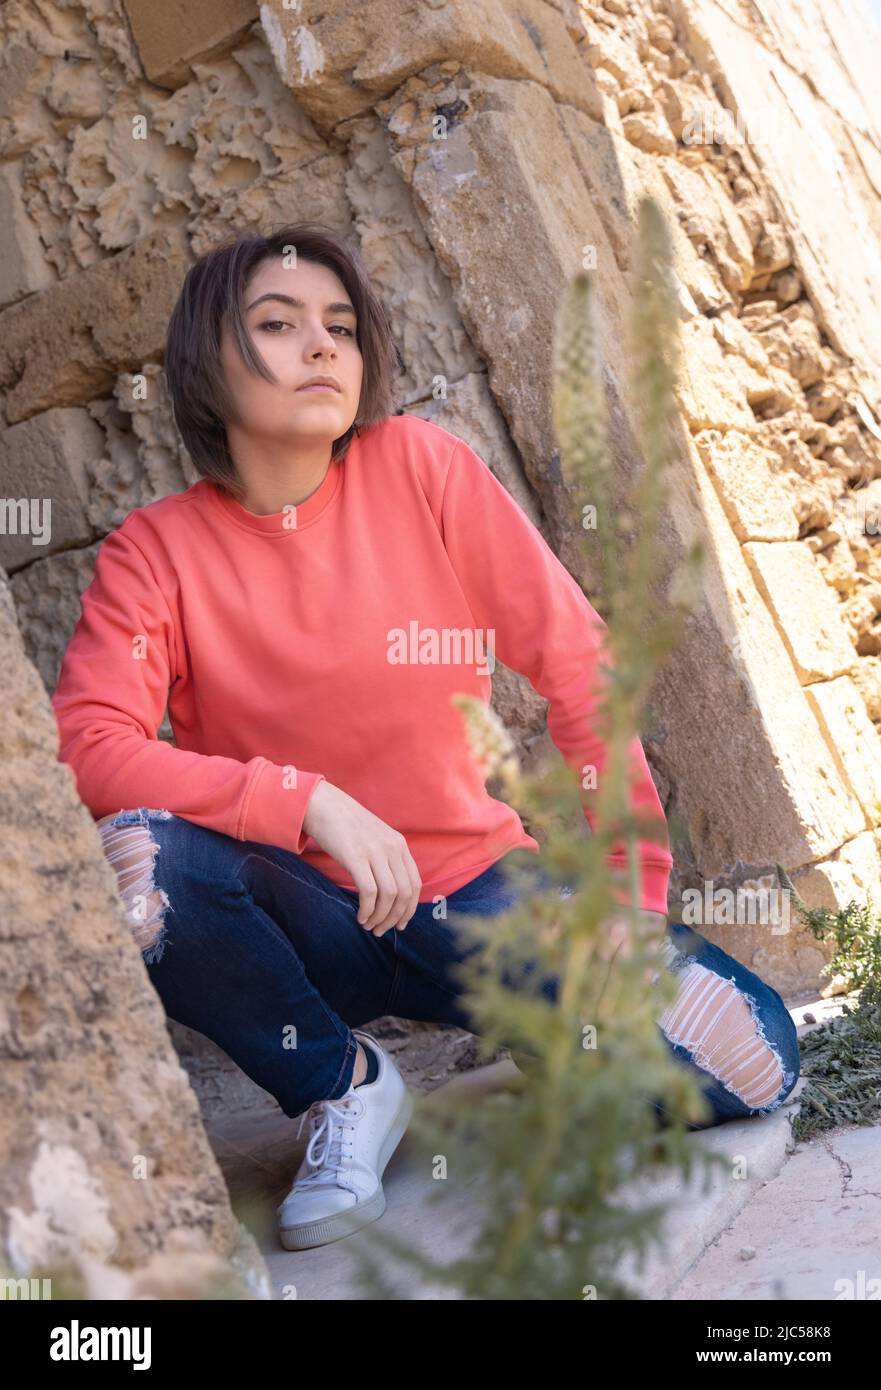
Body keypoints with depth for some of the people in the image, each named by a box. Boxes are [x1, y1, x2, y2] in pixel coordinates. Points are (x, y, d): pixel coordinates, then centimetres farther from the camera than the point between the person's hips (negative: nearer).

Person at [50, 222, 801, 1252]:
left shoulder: (421, 466, -6)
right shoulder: (156, 549, -6)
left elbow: (580, 669, -5)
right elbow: (86, 748, -20)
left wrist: (627, 895, -7)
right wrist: (310, 802, -29)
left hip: (478, 892, 0)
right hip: (310, 919, 0)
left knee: (749, 1057, -20)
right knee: (137, 862, -32)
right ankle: (345, 1086, -5)